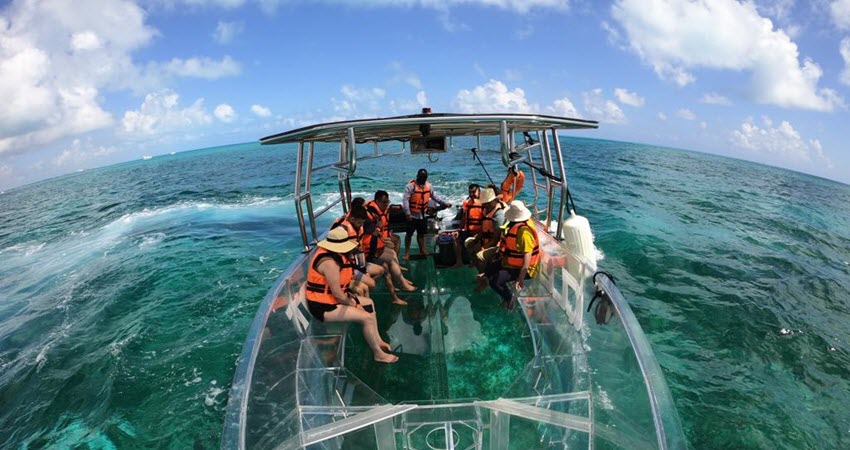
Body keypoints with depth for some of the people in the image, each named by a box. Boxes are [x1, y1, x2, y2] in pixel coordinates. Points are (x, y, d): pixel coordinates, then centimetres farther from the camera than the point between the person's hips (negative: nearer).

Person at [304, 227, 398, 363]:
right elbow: (338, 295, -24)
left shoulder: (334, 253, 2)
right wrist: (353, 304, -10)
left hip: (330, 298, 11)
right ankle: (378, 354, 1)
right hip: (323, 306, -11)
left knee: (368, 303, 16)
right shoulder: (330, 262, -29)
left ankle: (377, 339, 23)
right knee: (366, 317, -16)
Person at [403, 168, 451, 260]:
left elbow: (435, 196, 13)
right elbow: (406, 200, -19)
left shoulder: (428, 185, 5)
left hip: (423, 215, 6)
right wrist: (407, 213, -26)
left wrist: (445, 203, 5)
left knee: (421, 234, 17)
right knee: (409, 234, 3)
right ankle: (407, 252, 13)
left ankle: (422, 250, 30)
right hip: (412, 215, -6)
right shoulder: (410, 185, -15)